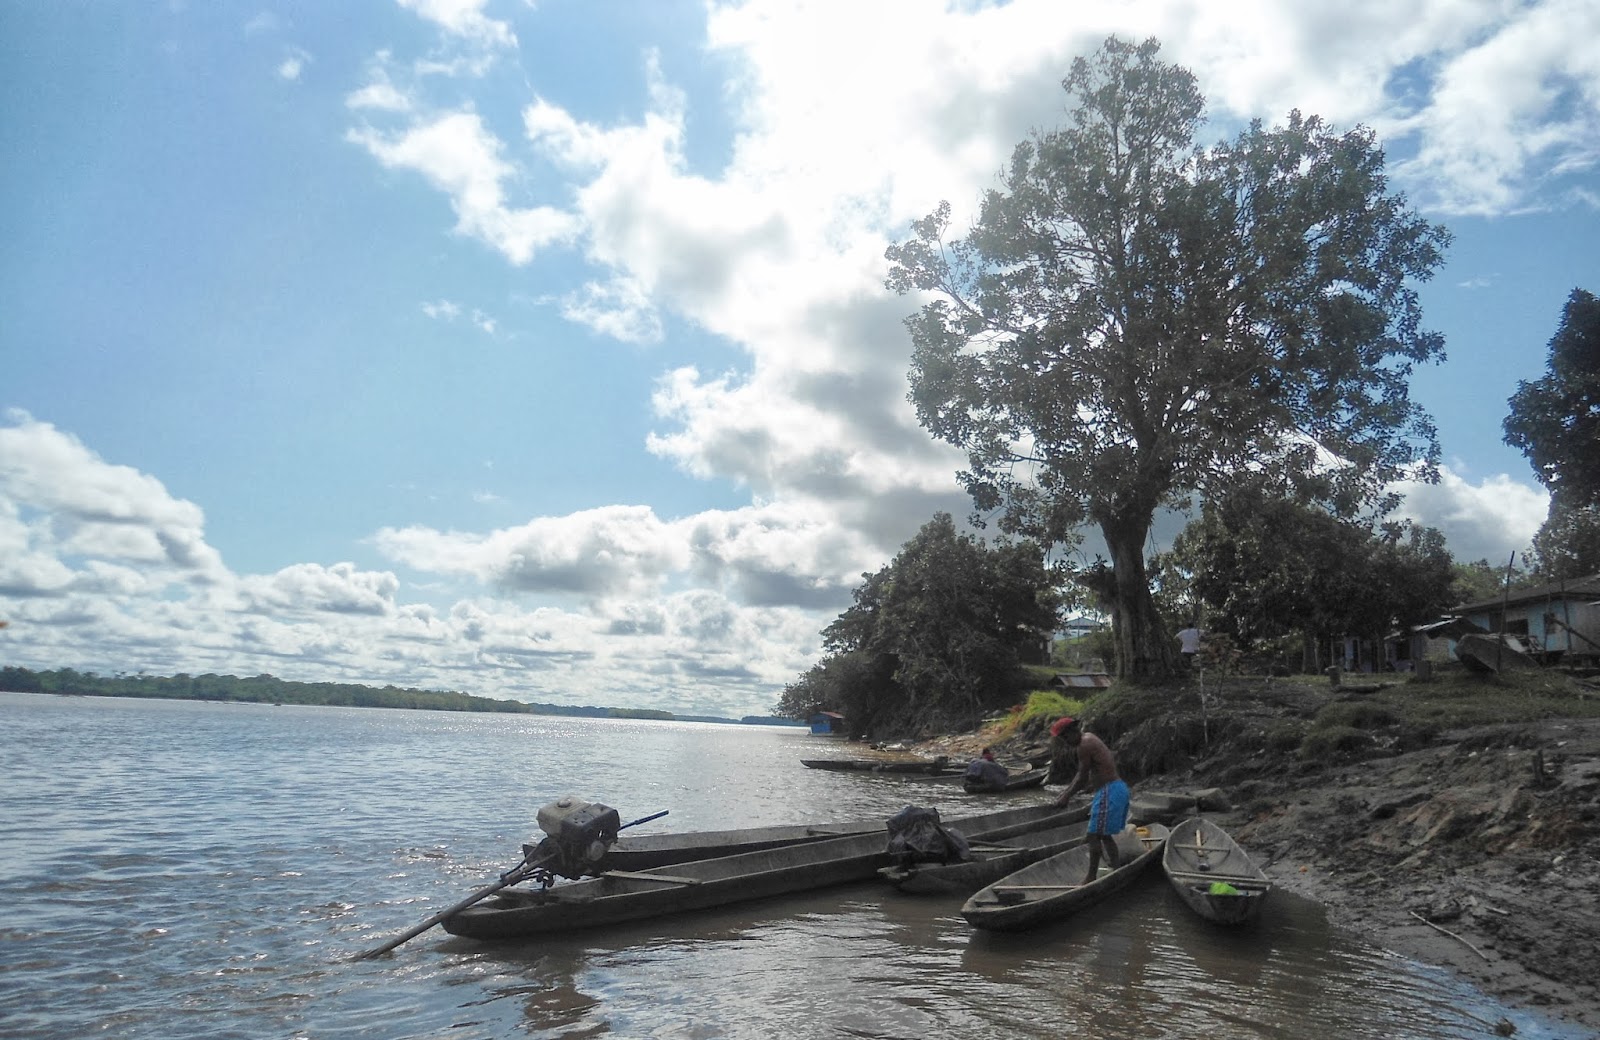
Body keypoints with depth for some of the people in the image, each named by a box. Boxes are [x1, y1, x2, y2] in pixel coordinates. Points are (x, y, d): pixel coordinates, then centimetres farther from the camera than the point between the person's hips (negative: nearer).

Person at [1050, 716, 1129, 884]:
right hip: (1118, 787, 10)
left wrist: (1065, 797, -3)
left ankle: (1092, 876, 0)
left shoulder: (1084, 746, -15)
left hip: (1108, 791, -10)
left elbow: (1082, 779, -13)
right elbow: (1082, 775, 23)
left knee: (1095, 835, -4)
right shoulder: (1090, 738, 16)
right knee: (1105, 835, 19)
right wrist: (1067, 791, 25)